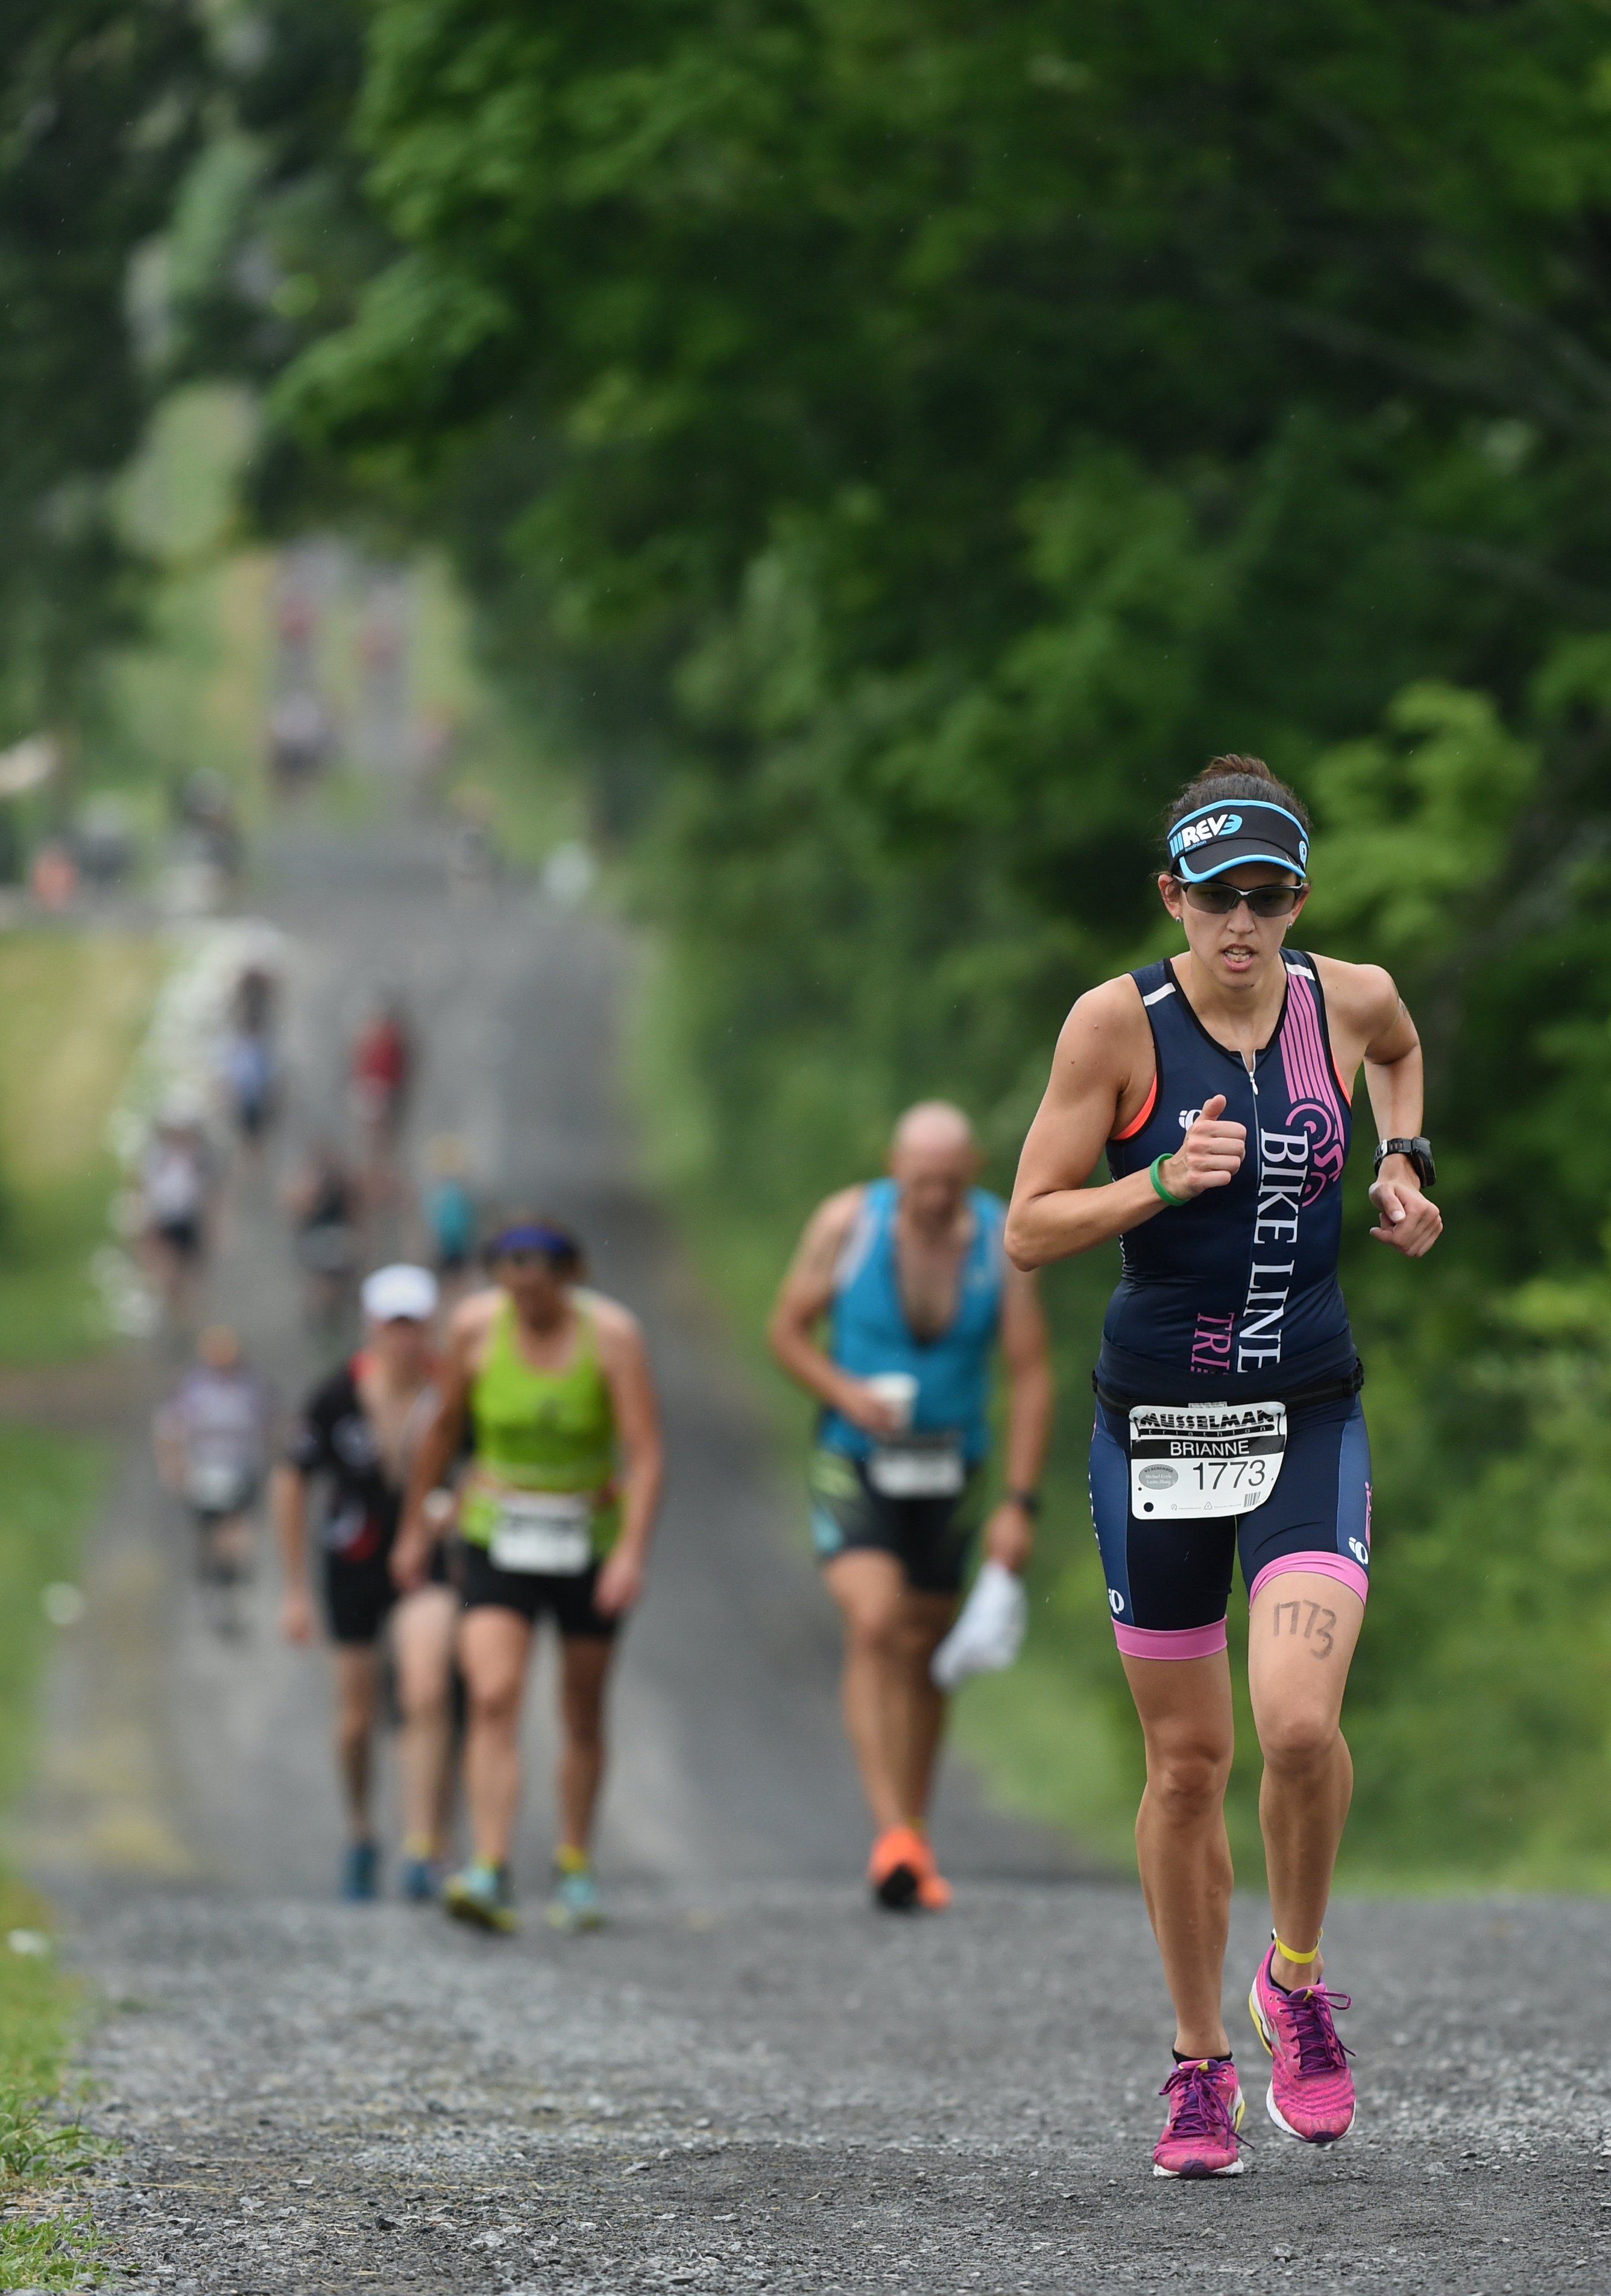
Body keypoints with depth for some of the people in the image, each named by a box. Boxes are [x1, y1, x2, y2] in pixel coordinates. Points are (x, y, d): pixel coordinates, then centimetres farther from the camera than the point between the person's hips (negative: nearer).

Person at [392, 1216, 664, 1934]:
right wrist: (415, 1526, 12)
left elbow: (646, 1452, -18)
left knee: (583, 1712, 12)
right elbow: (443, 1429, 6)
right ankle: (490, 1875, -26)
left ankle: (575, 1867, 29)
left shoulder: (611, 1334, -14)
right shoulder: (475, 1326, -8)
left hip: (589, 1539, 0)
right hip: (497, 1533, 0)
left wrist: (633, 1552, -29)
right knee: (492, 1699, -17)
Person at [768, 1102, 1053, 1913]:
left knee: (923, 1649, 10)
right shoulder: (847, 1223, -11)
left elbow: (1031, 1376, -6)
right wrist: (844, 1392, -20)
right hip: (853, 1463, -2)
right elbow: (787, 1329, -1)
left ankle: (913, 1839, 24)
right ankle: (891, 1834, -26)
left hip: (948, 1470, 2)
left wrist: (1020, 1503, -11)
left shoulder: (1003, 1243, -8)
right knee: (874, 1626, -20)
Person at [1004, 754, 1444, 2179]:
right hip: (1157, 1427, 0)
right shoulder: (1119, 1022, -8)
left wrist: (1406, 1167, 9)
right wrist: (1162, 1180, -22)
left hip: (1310, 1424, 0)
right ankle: (1201, 2064, 23)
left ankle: (1297, 1979, 7)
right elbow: (1029, 1230, -7)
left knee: (1298, 1723, -20)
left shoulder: (1349, 1000, -1)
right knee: (1186, 1763, 6)